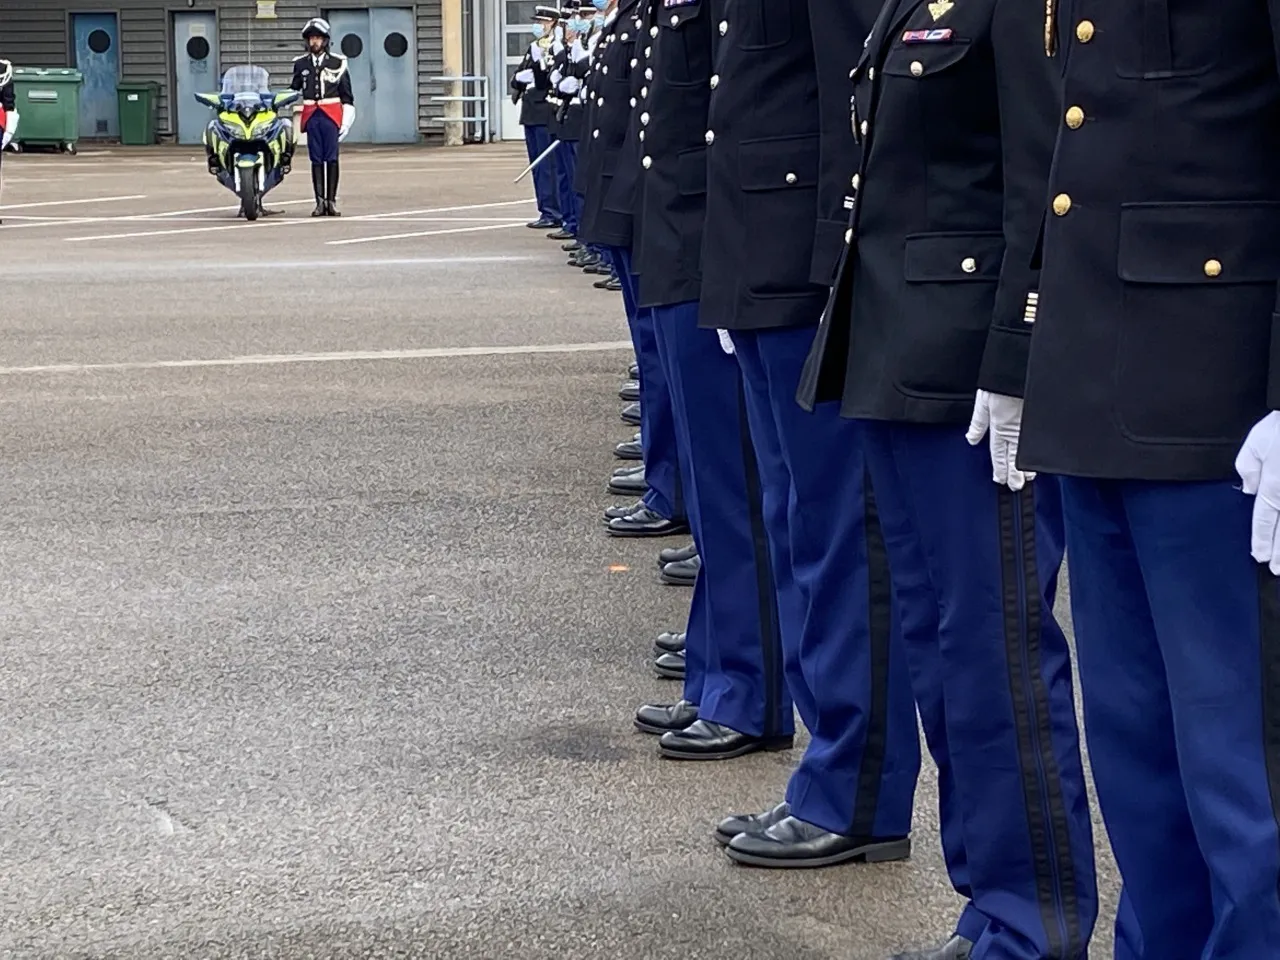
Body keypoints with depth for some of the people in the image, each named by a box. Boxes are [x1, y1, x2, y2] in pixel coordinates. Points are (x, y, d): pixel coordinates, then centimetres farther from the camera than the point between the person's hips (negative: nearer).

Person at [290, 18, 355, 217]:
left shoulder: (337, 63, 3)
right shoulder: (301, 64, 10)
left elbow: (347, 95, 5)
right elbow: (294, 89, 18)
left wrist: (347, 120, 1)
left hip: (331, 115, -2)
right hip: (311, 116, 2)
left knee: (331, 159, -3)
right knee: (316, 159, 3)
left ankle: (331, 201, 0)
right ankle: (320, 201, 4)